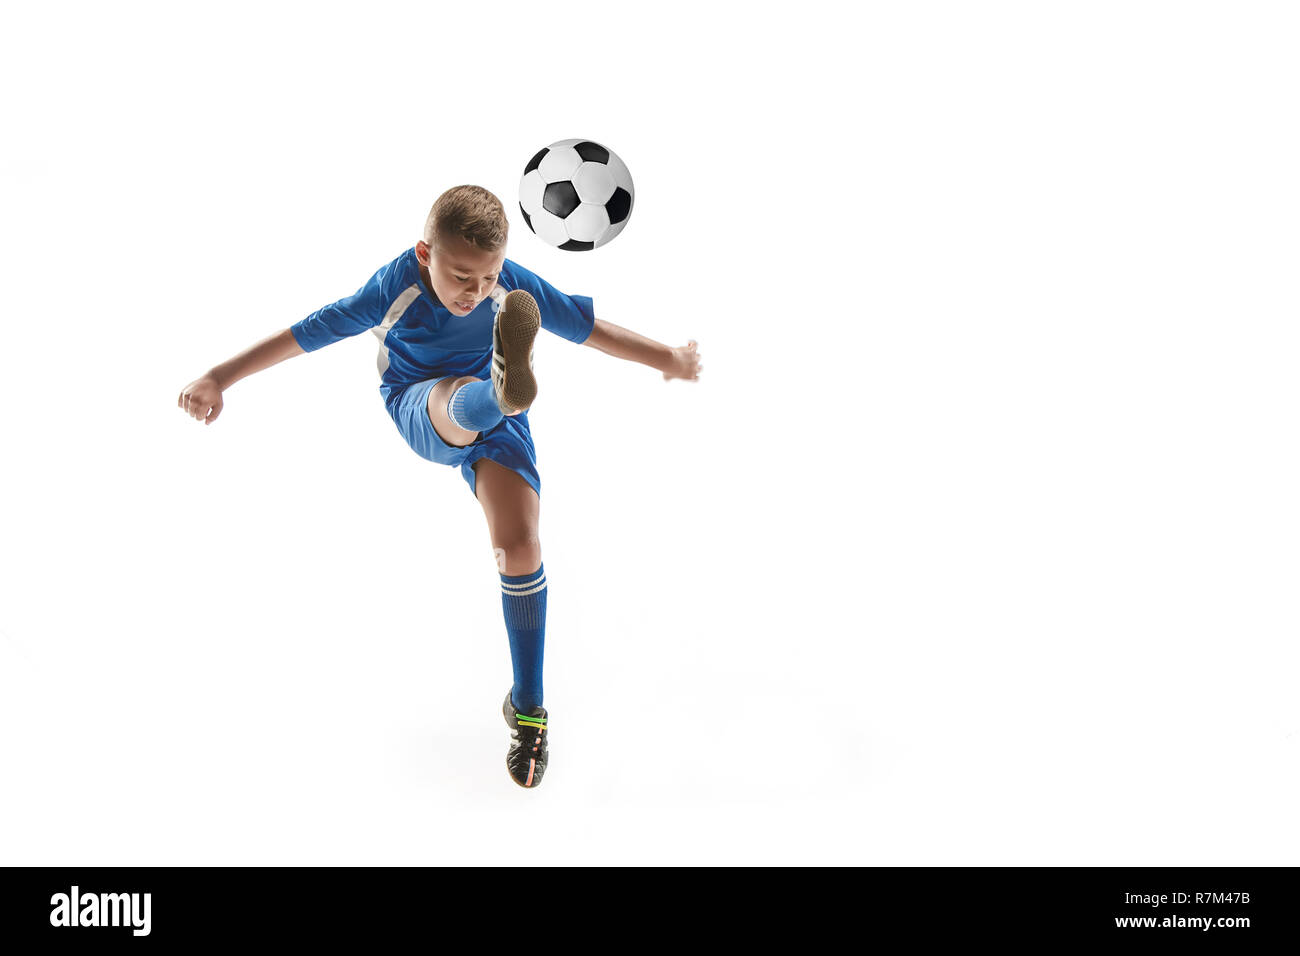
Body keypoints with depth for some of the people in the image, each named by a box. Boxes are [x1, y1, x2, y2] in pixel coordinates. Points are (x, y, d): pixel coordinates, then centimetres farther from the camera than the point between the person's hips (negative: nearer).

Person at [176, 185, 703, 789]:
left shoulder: (516, 288, -21)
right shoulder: (394, 289, -23)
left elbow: (591, 329, -12)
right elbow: (303, 334, -20)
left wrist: (670, 360, -5)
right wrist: (220, 378, -21)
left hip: (494, 421, 1)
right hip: (420, 410, -1)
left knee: (519, 544, -16)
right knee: (462, 401, -39)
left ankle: (526, 707, -3)